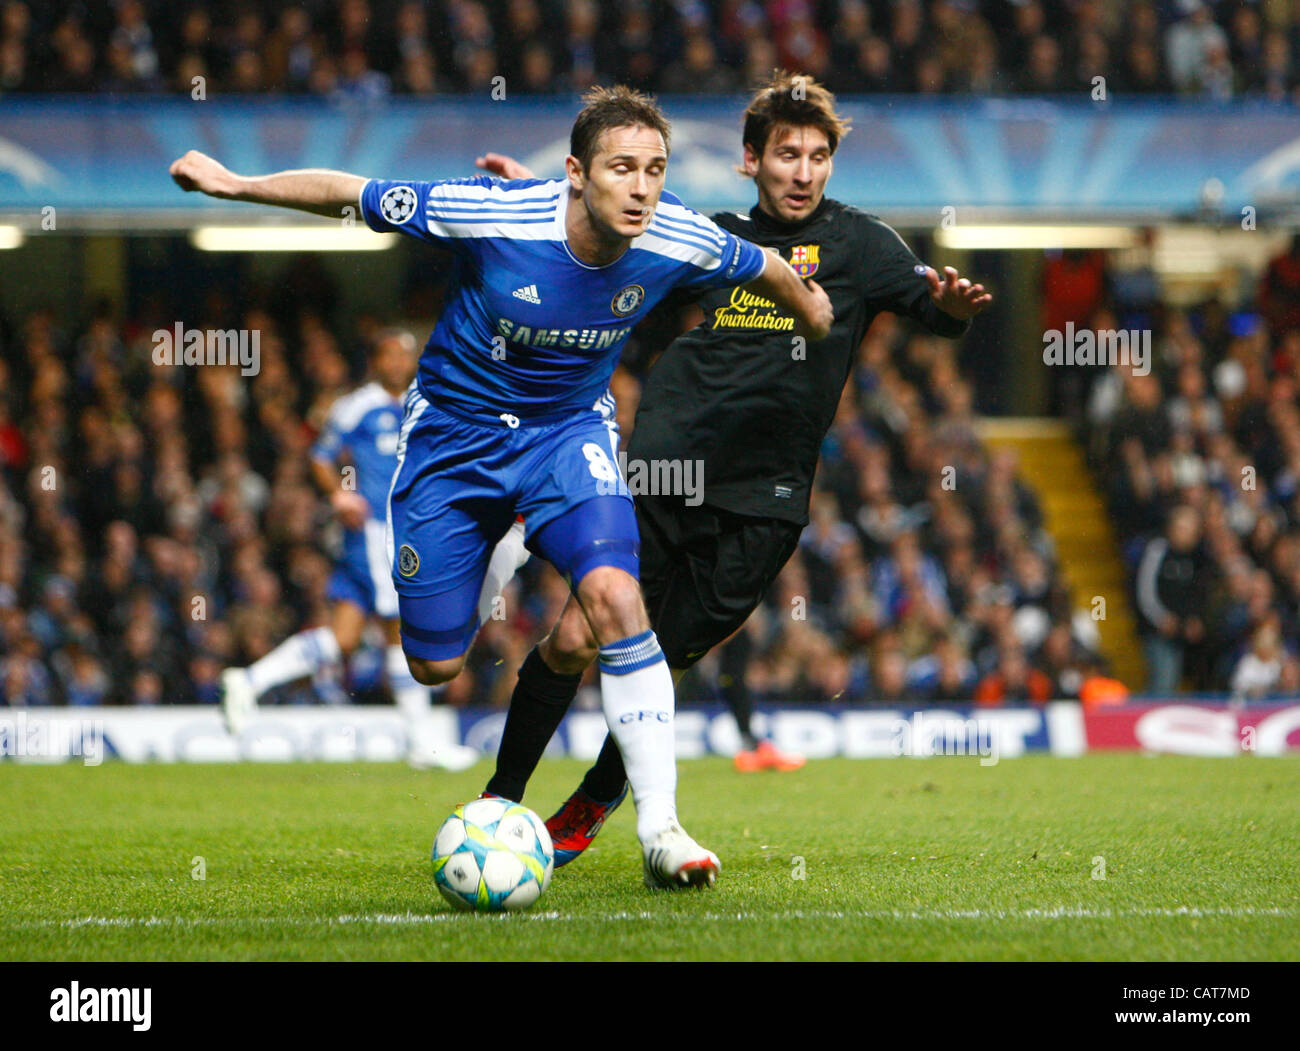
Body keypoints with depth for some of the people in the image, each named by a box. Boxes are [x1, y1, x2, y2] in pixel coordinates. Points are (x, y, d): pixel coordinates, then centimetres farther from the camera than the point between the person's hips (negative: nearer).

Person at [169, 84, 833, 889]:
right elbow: (352, 195, -15)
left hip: (569, 429, 1)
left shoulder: (680, 242, -20)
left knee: (615, 595, -27)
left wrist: (809, 306, 22)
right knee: (436, 666, 3)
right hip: (455, 427, -1)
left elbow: (768, 270, 3)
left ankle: (659, 826, -22)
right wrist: (237, 185, -10)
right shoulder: (496, 214, -28)